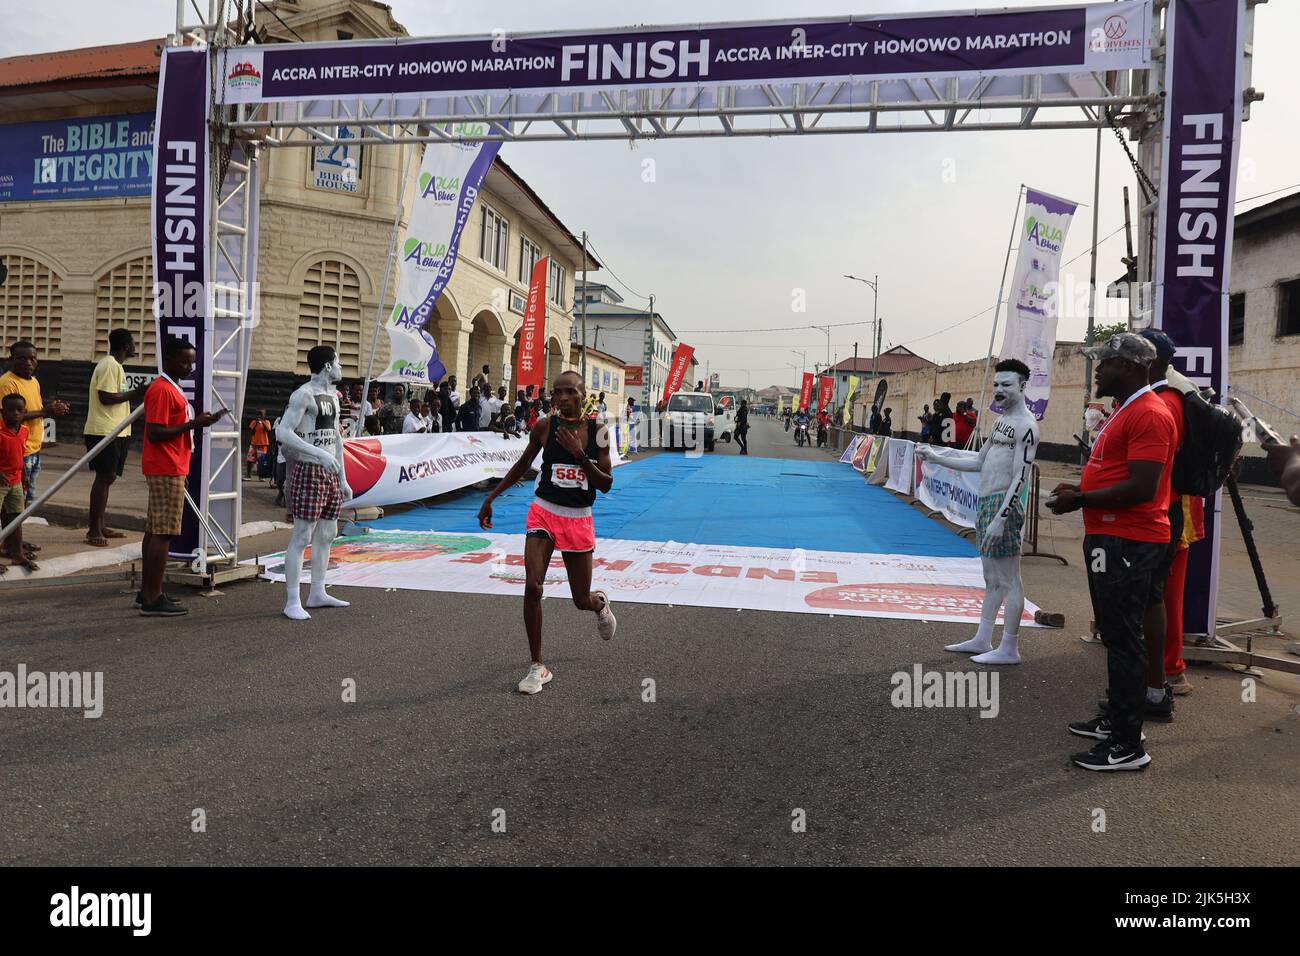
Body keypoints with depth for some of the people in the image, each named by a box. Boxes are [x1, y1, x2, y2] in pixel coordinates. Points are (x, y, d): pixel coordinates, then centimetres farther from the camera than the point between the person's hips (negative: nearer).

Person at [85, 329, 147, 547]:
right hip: (104, 431, -10)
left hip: (114, 431, 10)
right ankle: (94, 530, -4)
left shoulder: (114, 365, 19)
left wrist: (136, 394, 11)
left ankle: (100, 526, 21)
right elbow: (106, 397, -21)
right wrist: (134, 393, -15)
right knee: (104, 477, -8)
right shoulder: (109, 366, -13)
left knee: (107, 477, 14)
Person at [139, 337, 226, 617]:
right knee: (163, 532, -9)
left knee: (154, 530, 13)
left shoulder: (171, 389, 17)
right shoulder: (161, 390, -14)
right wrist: (193, 424, -21)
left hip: (169, 470, 10)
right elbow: (155, 434, -20)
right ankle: (153, 599, -6)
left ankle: (147, 591, 20)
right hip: (166, 471, -10)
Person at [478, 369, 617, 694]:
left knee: (582, 601, 9)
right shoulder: (545, 427, -4)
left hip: (579, 521, 0)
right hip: (544, 514, 0)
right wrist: (492, 497, 8)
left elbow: (606, 485, -6)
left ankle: (601, 602, 50)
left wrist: (580, 455, -19)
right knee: (532, 587, -17)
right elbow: (522, 464, 10)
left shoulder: (598, 432, -4)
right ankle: (538, 666, -1)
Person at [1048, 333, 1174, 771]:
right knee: (1115, 634, 18)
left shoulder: (1148, 414, -16)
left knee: (1124, 639, -5)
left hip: (1127, 544, -11)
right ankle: (1116, 719, 31)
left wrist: (1080, 500, -15)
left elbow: (1141, 488, -23)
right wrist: (1079, 489, 11)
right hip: (1110, 539, 11)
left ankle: (1127, 745, 2)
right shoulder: (1126, 411, 18)